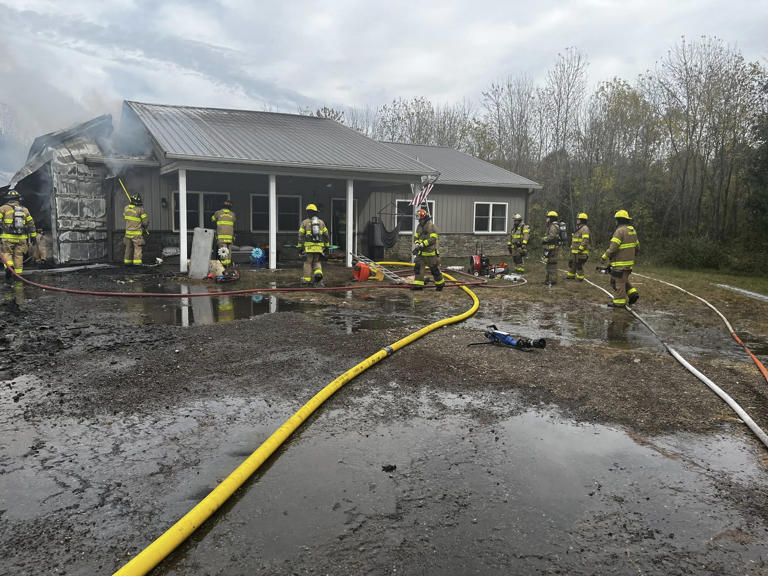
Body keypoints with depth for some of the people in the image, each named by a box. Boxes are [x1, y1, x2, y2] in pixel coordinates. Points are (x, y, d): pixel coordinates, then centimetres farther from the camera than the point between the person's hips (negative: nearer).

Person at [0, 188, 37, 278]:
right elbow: (31, 224, 15)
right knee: (18, 255, 8)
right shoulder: (24, 209, 13)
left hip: (8, 237, -3)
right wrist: (33, 236, 21)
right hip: (21, 238, 3)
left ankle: (9, 266, -19)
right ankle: (18, 274, 8)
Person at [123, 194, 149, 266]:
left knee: (129, 247, 14)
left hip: (128, 231, 5)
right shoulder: (140, 209, -14)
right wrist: (146, 228, 7)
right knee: (137, 247, -3)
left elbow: (124, 217, 17)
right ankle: (137, 262, -8)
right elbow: (146, 220, -11)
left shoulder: (126, 208, 3)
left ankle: (127, 261, 18)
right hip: (137, 232, -5)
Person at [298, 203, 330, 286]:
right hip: (319, 246, 2)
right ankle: (318, 274, -12)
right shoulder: (321, 222, 11)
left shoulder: (305, 222, 2)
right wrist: (327, 247, 16)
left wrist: (300, 247, 5)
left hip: (309, 246, -2)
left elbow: (301, 236, 0)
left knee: (308, 263, 6)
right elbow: (326, 235, 11)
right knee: (317, 262, 12)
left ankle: (307, 280, 8)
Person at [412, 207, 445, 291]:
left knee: (434, 269, 3)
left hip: (431, 253, -7)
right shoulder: (419, 226, 12)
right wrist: (417, 244, -9)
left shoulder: (432, 226, -14)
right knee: (418, 268, -1)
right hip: (421, 253, 7)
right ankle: (418, 285, 2)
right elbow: (416, 237, 13)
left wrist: (422, 245, -24)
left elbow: (432, 239, -20)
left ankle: (440, 284, 21)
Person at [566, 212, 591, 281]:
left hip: (581, 252, -10)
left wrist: (580, 249, -24)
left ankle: (580, 278, 3)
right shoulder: (578, 228, 18)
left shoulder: (585, 228, -14)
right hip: (575, 251, 10)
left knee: (579, 265, -6)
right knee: (572, 263, 15)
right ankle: (570, 276, 25)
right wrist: (572, 248, 22)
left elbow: (585, 240, -22)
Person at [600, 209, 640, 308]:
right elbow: (637, 246, 18)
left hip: (620, 263, -9)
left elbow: (613, 247, -22)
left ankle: (619, 302, 2)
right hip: (629, 262, 9)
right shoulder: (632, 230, 12)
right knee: (624, 279, 23)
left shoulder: (620, 231, -16)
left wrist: (604, 257, -13)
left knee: (618, 281, -2)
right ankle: (632, 293, 13)